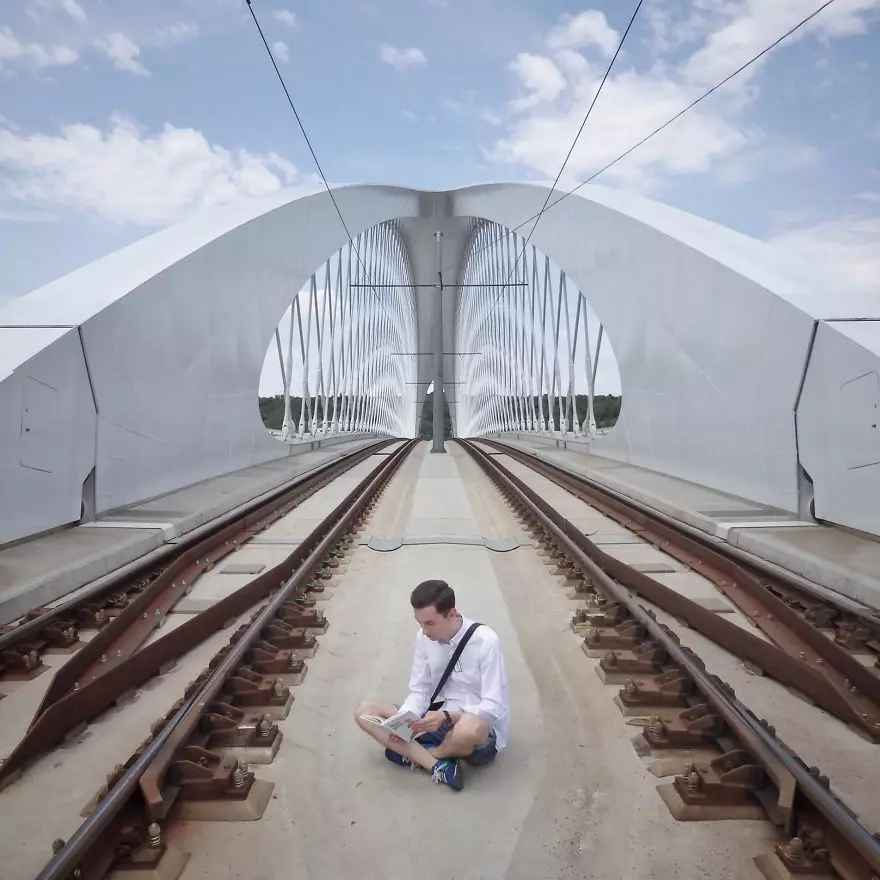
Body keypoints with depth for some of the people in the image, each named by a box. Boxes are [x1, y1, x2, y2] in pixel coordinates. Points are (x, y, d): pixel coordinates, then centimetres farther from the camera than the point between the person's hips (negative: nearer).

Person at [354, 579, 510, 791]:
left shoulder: (485, 641, -21)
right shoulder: (424, 638, -4)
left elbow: (494, 707, -22)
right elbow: (419, 692, 2)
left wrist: (448, 717, -35)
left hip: (479, 731, -5)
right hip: (439, 720, 6)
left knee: (470, 727, -43)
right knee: (365, 711, -7)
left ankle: (415, 754, -10)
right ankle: (438, 765, -20)